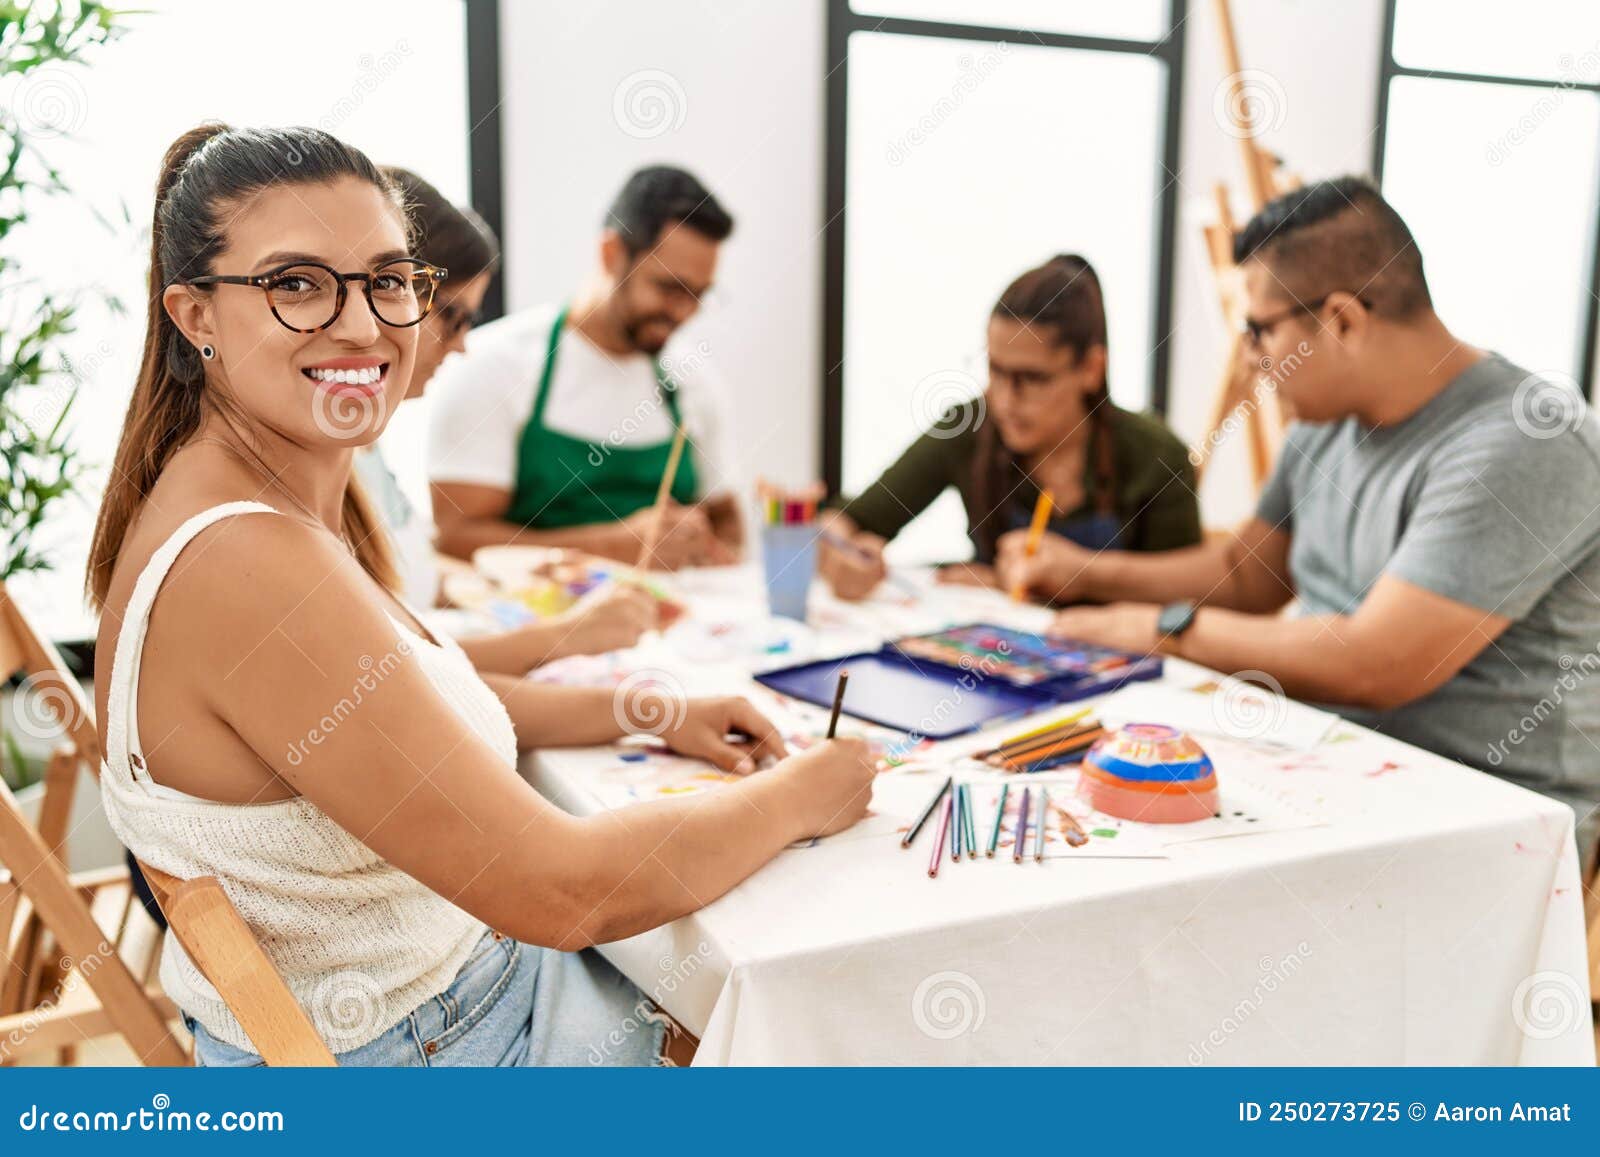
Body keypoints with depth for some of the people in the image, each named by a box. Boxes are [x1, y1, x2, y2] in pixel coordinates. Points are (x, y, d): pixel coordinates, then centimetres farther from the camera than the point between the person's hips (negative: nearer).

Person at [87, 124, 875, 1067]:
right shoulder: (247, 564, -31)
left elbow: (413, 704, 14)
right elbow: (562, 895, -29)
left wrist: (652, 713, 6)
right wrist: (796, 797, -14)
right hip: (399, 1056, -8)